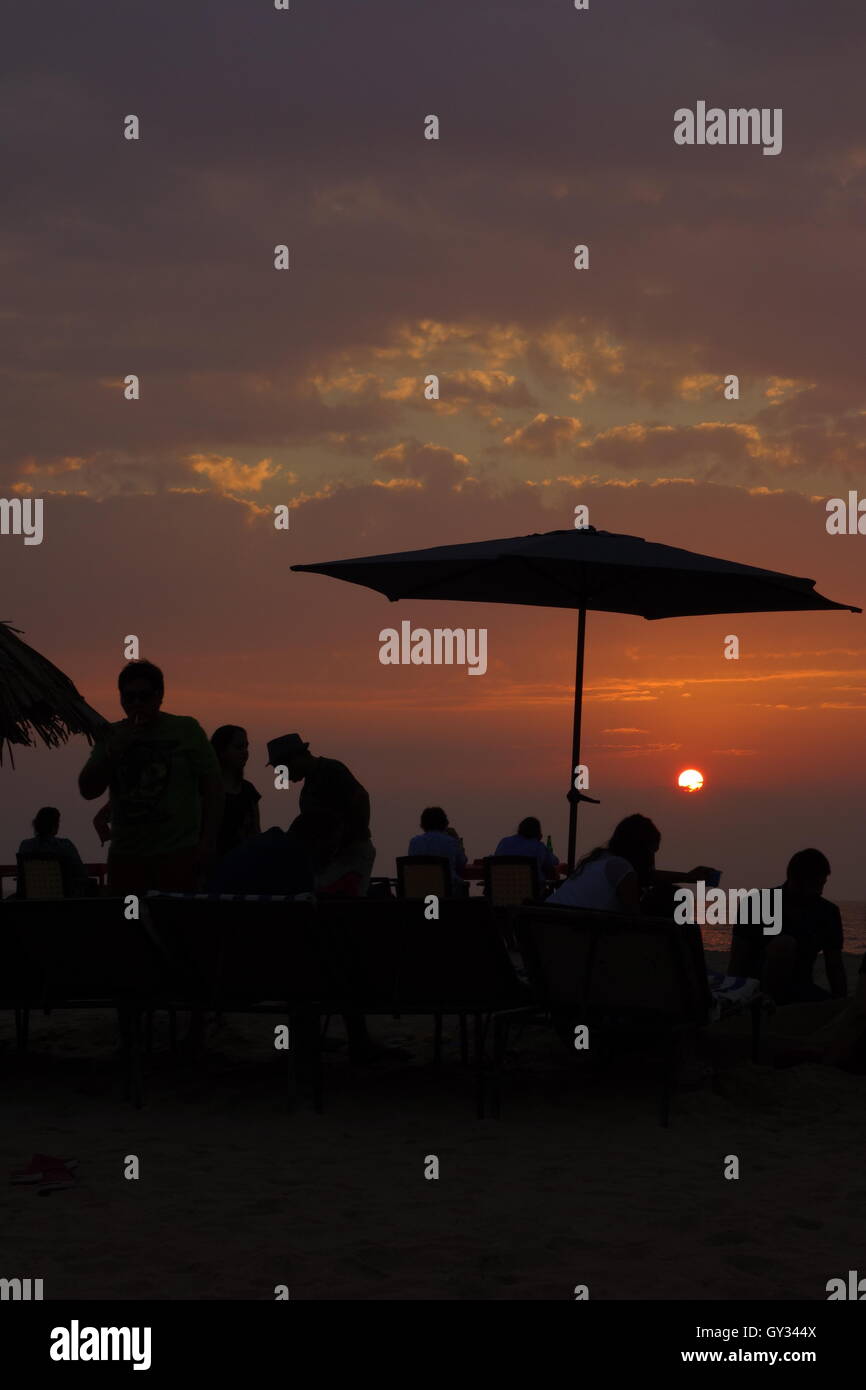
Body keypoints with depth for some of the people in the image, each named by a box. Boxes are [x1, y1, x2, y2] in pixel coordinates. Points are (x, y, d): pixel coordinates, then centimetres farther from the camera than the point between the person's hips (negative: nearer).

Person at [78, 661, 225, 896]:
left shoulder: (186, 729, 4)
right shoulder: (112, 736, 12)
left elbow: (212, 787, 4)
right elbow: (88, 790, 6)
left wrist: (208, 841, -5)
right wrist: (115, 750, -8)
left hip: (177, 854, -3)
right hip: (125, 856, 3)